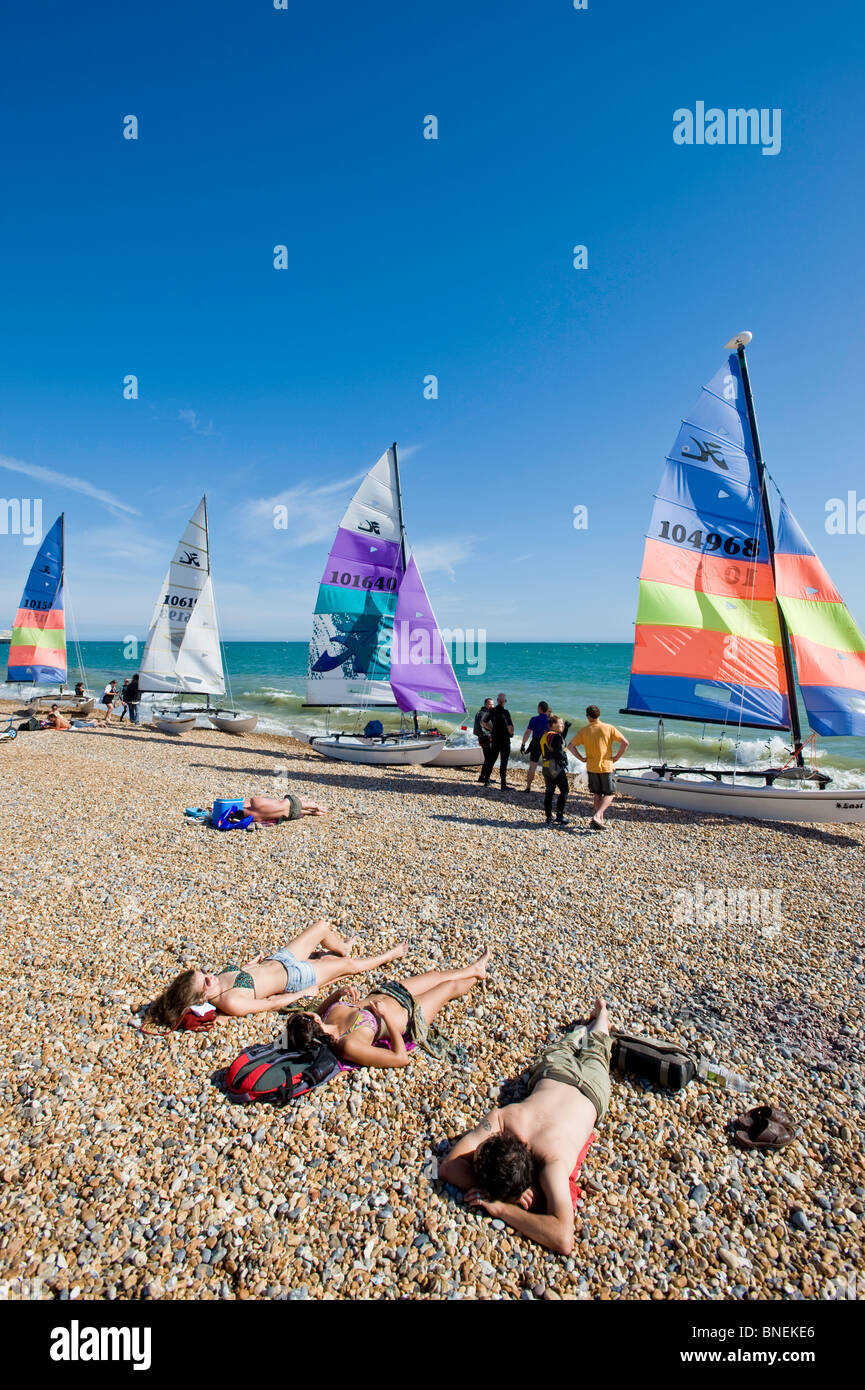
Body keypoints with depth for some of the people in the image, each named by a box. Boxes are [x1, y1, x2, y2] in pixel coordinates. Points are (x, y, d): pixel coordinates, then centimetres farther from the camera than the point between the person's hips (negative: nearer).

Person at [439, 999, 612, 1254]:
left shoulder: (554, 1160, -52)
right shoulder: (499, 1118, -44)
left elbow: (563, 1239, -58)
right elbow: (448, 1166, -40)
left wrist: (500, 1207, -57)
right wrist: (499, 1191, -51)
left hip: (589, 1093, -1)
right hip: (552, 1073, 1)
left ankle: (601, 1019, 61)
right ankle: (590, 1025, 63)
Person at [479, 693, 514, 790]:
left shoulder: (492, 711, 1)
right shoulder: (505, 712, -16)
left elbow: (483, 722, 12)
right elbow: (510, 726, -22)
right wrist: (511, 734, -2)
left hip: (494, 739, 5)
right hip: (505, 740, -5)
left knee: (491, 760, 17)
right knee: (503, 763, 1)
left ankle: (486, 780, 23)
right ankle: (503, 785, 3)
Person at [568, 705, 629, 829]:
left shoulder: (584, 731, 0)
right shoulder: (609, 728, -5)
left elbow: (571, 745, -4)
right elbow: (625, 742, -10)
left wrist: (582, 758, 2)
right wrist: (617, 757, -1)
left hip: (592, 767, 3)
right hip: (606, 767, -2)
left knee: (597, 795, 15)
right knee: (609, 794, 6)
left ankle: (600, 821, 16)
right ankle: (597, 816, -12)